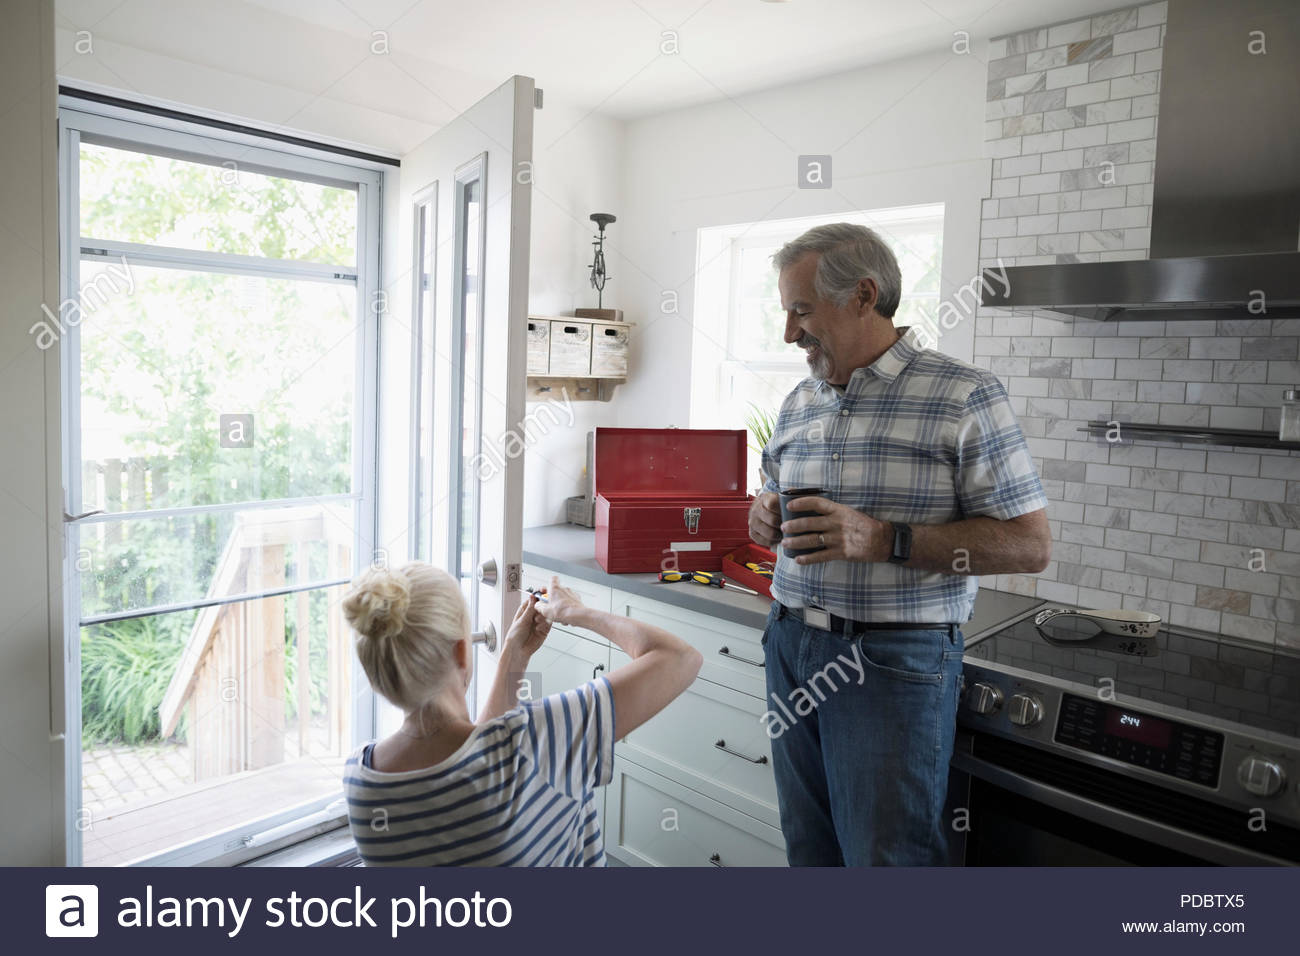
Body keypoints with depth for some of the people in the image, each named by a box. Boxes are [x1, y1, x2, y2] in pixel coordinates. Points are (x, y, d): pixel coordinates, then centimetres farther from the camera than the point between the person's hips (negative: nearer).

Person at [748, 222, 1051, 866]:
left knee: (888, 855, 4)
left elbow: (1030, 545, -12)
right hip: (790, 646, 6)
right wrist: (765, 518, -3)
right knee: (808, 848, 17)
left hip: (895, 661, -6)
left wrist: (885, 539, -22)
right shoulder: (798, 402, 11)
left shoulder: (964, 397, -9)